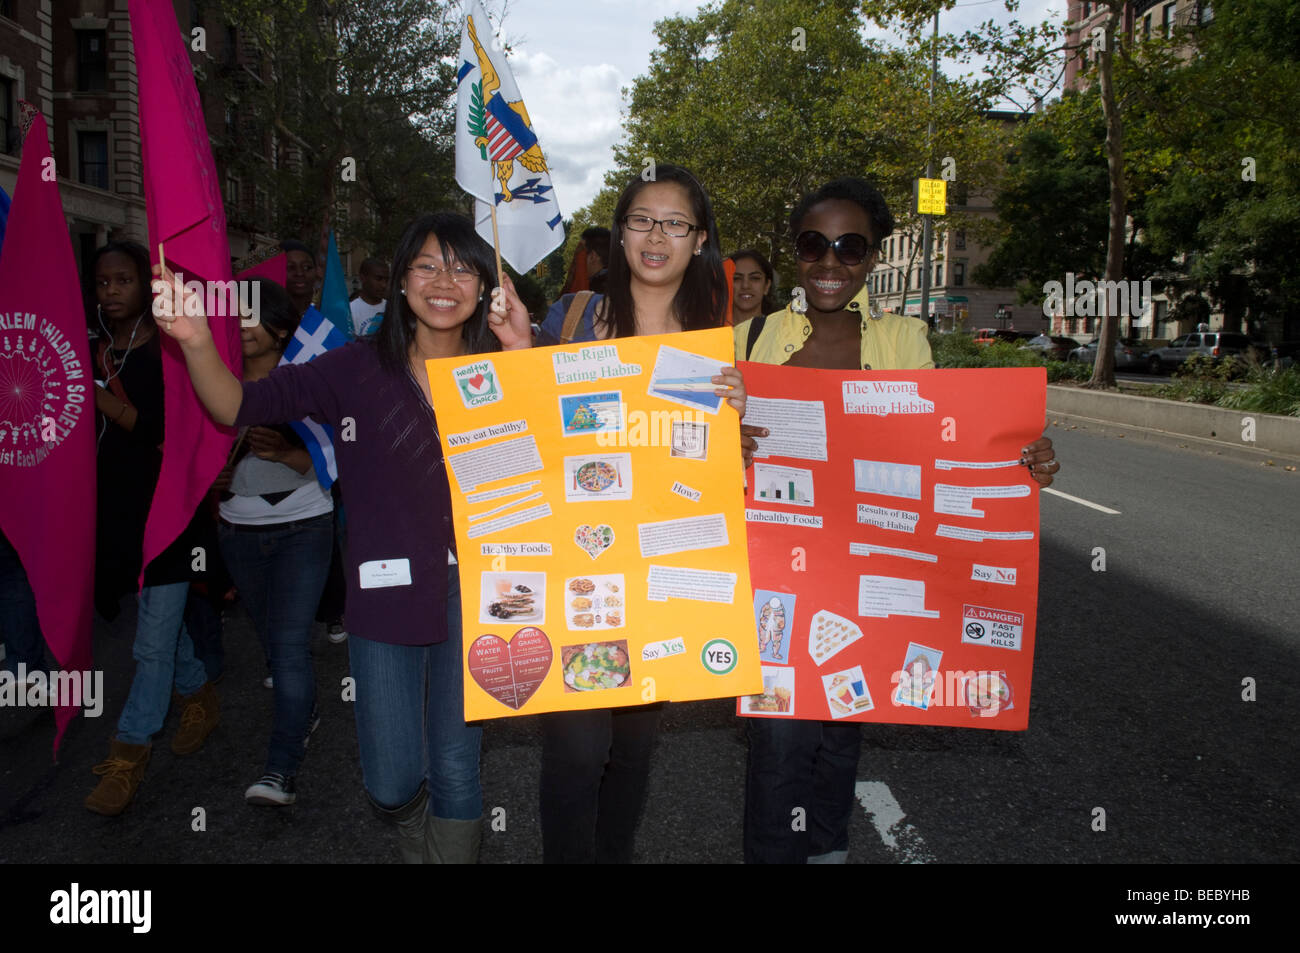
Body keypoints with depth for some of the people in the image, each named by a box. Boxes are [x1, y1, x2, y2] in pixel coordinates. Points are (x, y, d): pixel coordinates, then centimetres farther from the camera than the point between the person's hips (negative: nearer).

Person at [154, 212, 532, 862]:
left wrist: (525, 353, -23)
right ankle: (417, 846, 43)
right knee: (391, 785, 8)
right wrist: (196, 341, -27)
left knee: (455, 770, 9)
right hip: (385, 592, 0)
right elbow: (238, 405, -9)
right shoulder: (359, 368, -3)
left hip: (470, 595, 1)